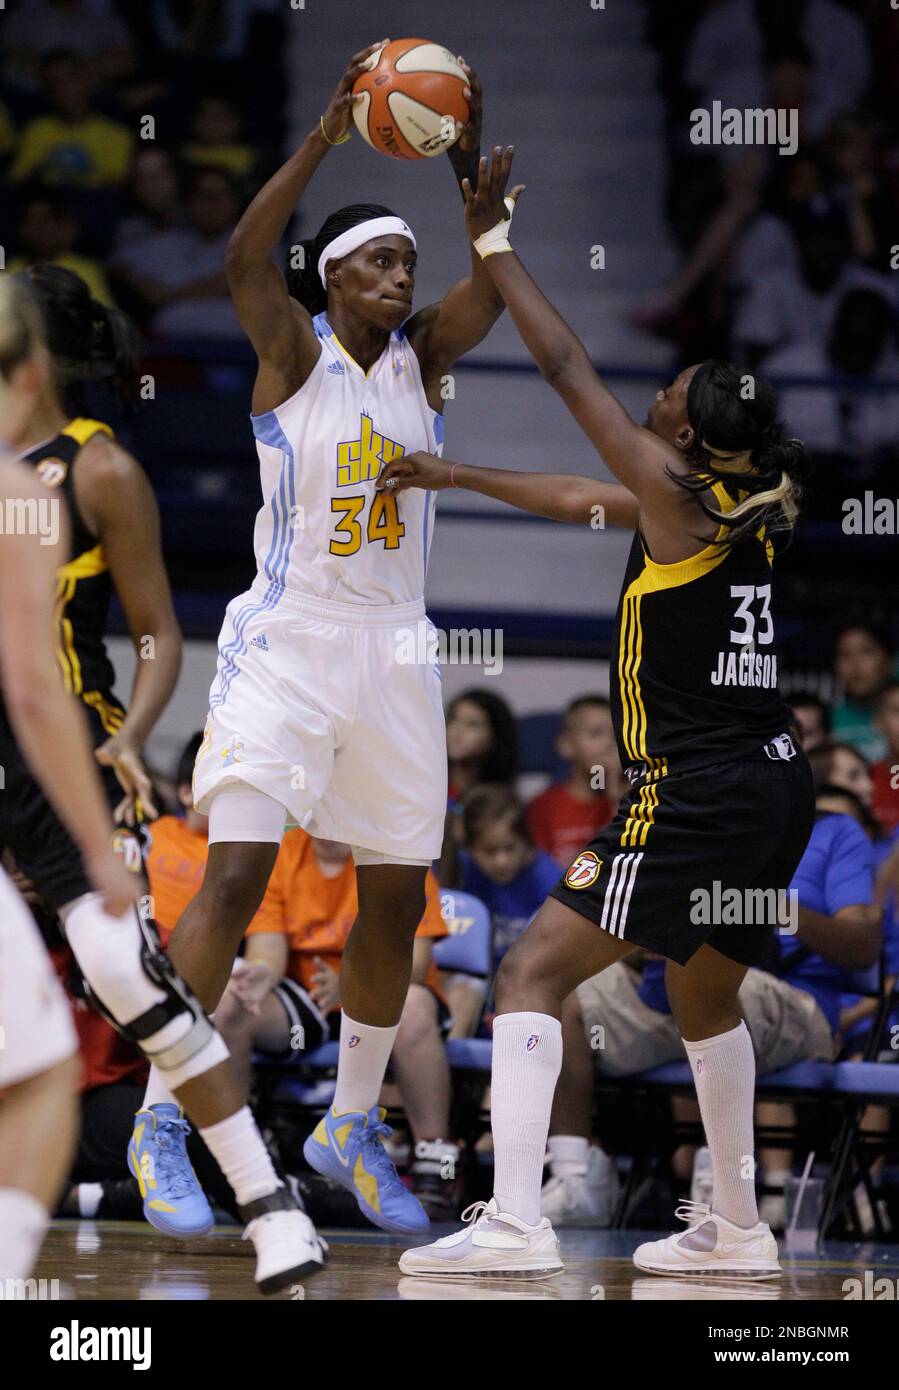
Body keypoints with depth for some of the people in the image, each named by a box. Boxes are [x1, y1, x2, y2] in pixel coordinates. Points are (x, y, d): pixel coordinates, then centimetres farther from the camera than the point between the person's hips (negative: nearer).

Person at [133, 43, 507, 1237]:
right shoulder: (292, 350, -4)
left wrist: (470, 165, -21)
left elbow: (495, 285, -8)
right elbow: (244, 260, -23)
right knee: (235, 874, -15)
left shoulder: (420, 359, 7)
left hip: (394, 652, 5)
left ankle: (352, 1129, 23)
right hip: (289, 643, -5)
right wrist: (325, 140, -29)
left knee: (397, 900, 9)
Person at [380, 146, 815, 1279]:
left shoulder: (679, 498, -9)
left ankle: (515, 1221, -20)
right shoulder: (743, 511, 13)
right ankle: (738, 1229, 33)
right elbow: (576, 498, 25)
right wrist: (453, 476, 30)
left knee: (532, 972, -9)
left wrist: (491, 243, -1)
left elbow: (567, 368, -7)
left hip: (695, 795, -9)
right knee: (704, 997, 27)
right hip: (776, 789, 9)